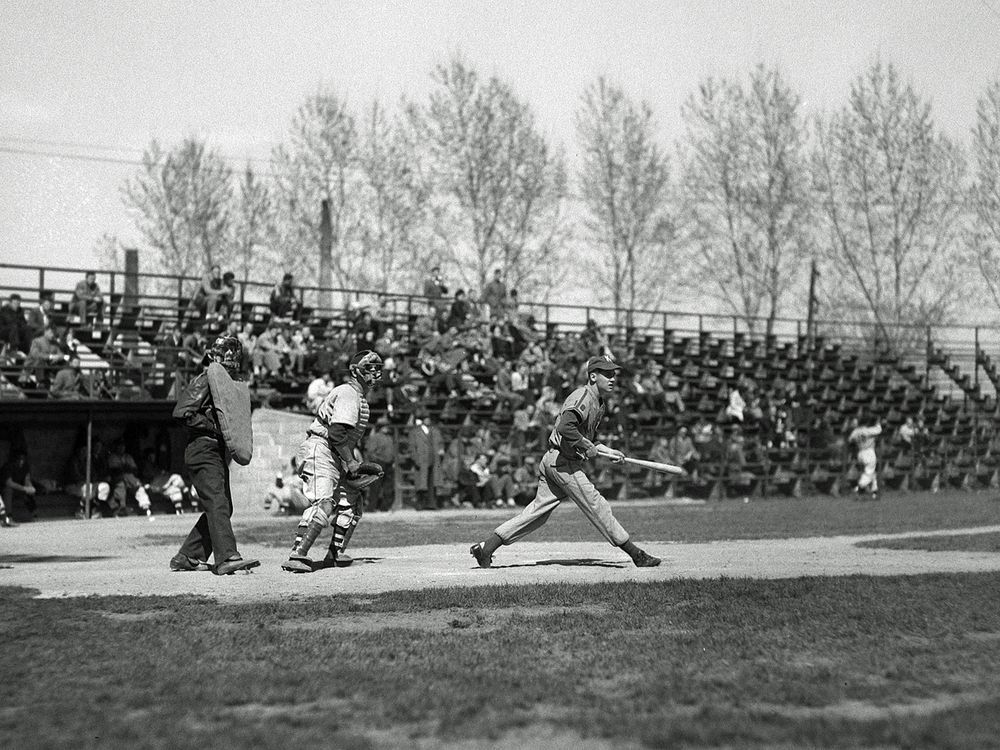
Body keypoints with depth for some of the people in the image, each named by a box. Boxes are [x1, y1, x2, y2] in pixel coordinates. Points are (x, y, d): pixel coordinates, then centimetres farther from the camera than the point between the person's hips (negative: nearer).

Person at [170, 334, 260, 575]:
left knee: (223, 508, 8)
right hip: (202, 449, -9)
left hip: (220, 452, 9)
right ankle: (227, 557, -27)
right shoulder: (204, 381, -8)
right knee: (217, 504, -18)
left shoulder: (230, 384, 19)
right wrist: (213, 427, -18)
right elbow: (181, 412, -17)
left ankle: (187, 557, 14)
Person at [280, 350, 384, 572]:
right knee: (324, 502, -25)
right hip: (319, 450, -11)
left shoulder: (360, 398, 23)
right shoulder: (348, 393, -11)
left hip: (336, 458, 11)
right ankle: (297, 555, -33)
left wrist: (359, 463, 16)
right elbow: (337, 432, -22)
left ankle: (335, 554, 20)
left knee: (352, 501, 12)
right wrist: (350, 462, -17)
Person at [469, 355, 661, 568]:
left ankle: (486, 546, 9)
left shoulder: (598, 403, 18)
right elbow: (565, 428, -30)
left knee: (539, 511, 8)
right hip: (564, 462, -10)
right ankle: (635, 554, 1)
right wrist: (589, 448, -20)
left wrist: (606, 451, 14)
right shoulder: (583, 396, -15)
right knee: (597, 507, -4)